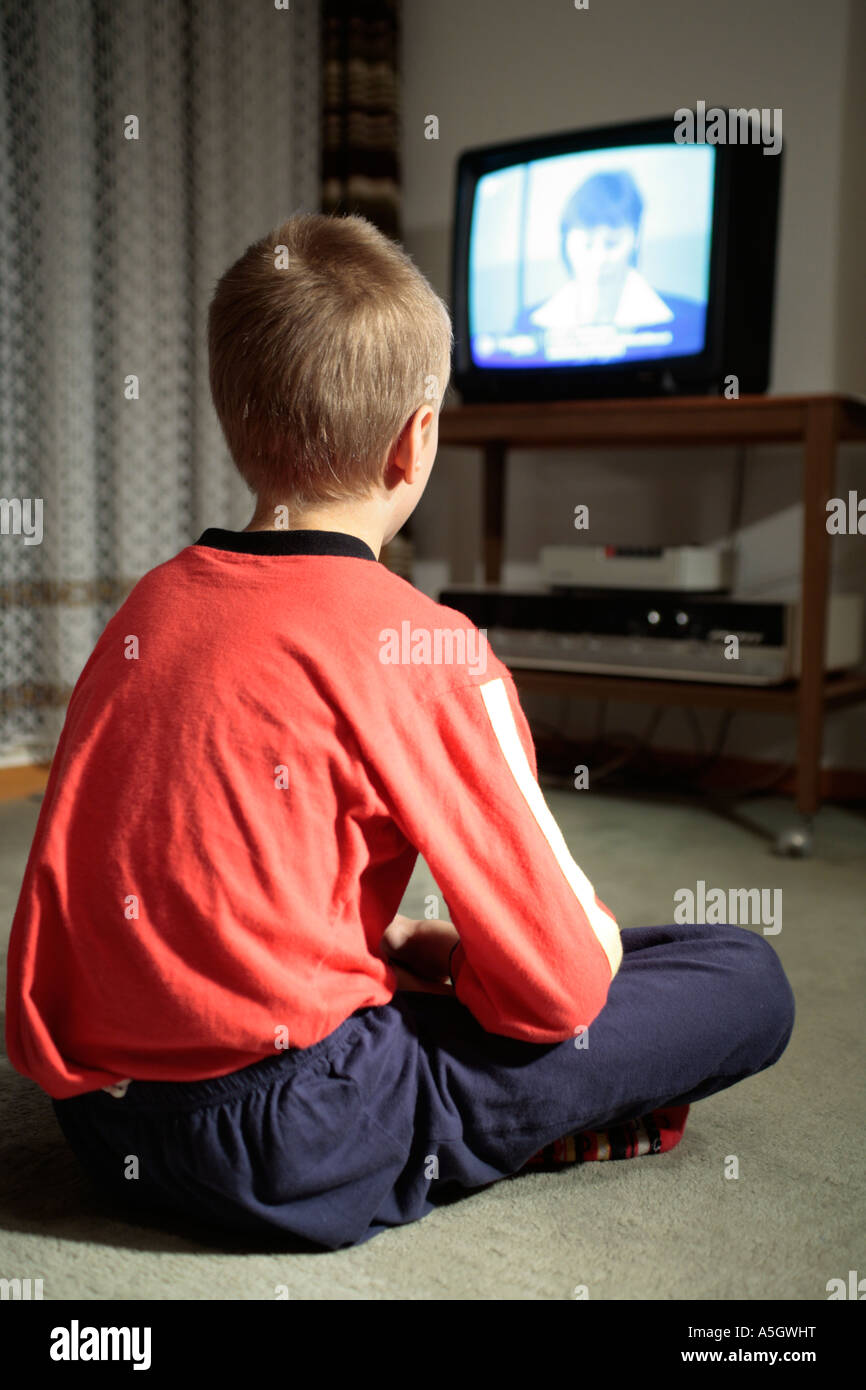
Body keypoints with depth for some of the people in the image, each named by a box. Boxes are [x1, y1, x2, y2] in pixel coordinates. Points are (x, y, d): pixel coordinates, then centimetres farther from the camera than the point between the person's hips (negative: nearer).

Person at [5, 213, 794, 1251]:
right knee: (747, 981, -4)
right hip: (280, 1144, -7)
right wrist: (596, 938, 12)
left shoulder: (147, 605, 6)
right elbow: (557, 985, -11)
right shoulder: (424, 652, -15)